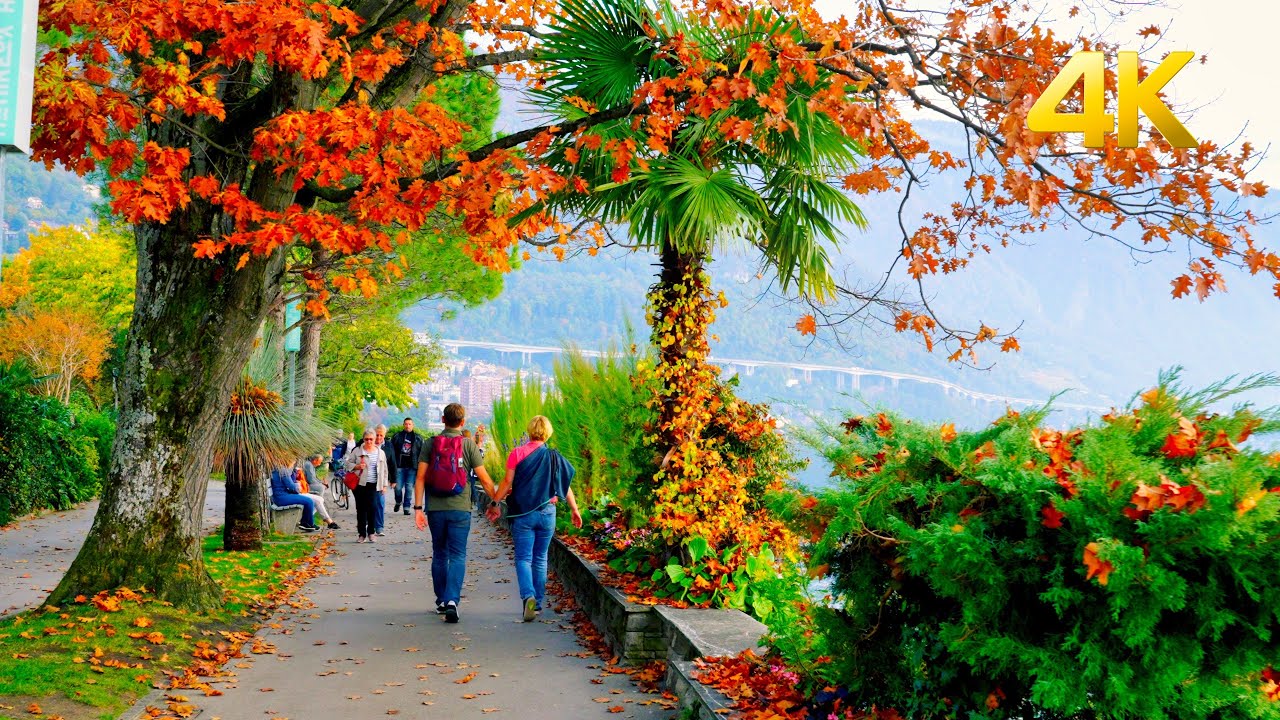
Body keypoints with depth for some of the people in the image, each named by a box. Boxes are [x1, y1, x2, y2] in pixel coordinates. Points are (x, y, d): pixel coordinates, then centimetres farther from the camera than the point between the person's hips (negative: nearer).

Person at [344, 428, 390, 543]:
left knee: (371, 508, -6)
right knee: (361, 509, 1)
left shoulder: (380, 453, 10)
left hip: (373, 485, 1)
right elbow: (347, 462, 6)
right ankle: (362, 534, 6)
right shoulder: (357, 451, 2)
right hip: (360, 484, -1)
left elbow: (384, 470, 15)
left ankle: (371, 533, 6)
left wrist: (384, 484, 11)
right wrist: (357, 466, -12)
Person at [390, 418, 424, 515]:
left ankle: (406, 507, 8)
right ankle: (398, 502, 26)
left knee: (409, 488, 0)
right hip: (400, 466, 0)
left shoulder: (418, 438, 8)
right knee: (398, 487, -1)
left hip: (412, 467, 0)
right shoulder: (397, 436, 8)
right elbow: (392, 451, 8)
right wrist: (388, 461, 1)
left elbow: (422, 453, 8)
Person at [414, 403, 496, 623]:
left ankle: (441, 601, 23)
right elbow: (485, 479, -2)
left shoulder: (430, 444, 2)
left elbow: (420, 477, -2)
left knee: (439, 555, 15)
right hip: (460, 508, -2)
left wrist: (418, 508, 0)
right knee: (457, 556, -1)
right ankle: (452, 600, -17)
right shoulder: (468, 445, -3)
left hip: (435, 508, 2)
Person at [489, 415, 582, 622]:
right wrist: (575, 510, 19)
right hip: (547, 512, 2)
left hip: (522, 513, -2)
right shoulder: (554, 457, 2)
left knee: (523, 558, 0)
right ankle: (538, 603, 18)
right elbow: (566, 487, 7)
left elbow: (507, 481, -5)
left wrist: (495, 503, 5)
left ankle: (528, 596, -23)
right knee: (540, 558, 14)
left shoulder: (517, 453, -4)